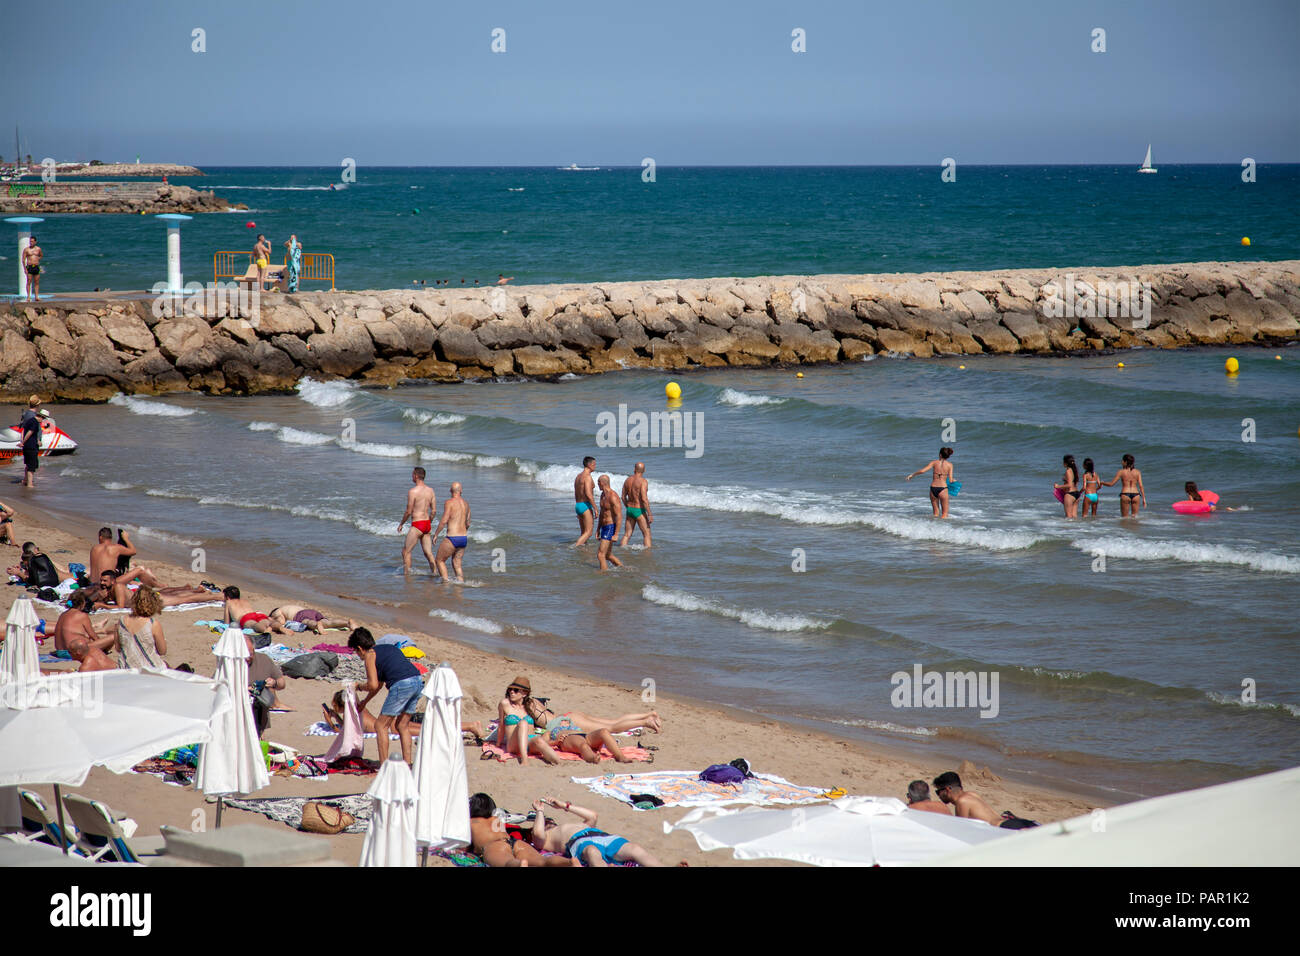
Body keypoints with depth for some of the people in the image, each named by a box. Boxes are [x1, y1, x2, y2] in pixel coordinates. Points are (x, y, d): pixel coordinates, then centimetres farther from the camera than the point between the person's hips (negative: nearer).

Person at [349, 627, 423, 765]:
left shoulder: (370, 655, 5)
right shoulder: (388, 648, 29)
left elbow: (373, 685, -4)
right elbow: (379, 683, 39)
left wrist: (359, 687, 17)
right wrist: (364, 701, 47)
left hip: (402, 685, -8)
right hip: (418, 681, 8)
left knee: (381, 725, 3)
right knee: (402, 725, 19)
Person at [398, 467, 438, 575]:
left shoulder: (413, 491, -14)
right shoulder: (430, 490, 6)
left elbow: (408, 511, -12)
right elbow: (434, 510, 11)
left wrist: (401, 524, 2)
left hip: (417, 525, -7)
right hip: (427, 524, 7)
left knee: (406, 551, 5)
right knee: (428, 553, 10)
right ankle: (435, 573, 3)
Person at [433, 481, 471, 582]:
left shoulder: (450, 502, -10)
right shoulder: (466, 503, 11)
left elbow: (444, 521, -16)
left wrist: (436, 534, -6)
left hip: (452, 539, -6)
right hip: (464, 538, 6)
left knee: (440, 560, 9)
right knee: (456, 564, 16)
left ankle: (446, 581, -3)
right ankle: (461, 582, 4)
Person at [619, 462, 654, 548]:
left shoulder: (628, 480, 4)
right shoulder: (643, 481, -16)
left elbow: (623, 497, 12)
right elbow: (644, 499, -23)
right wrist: (650, 515, -19)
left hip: (630, 509, 6)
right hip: (639, 510, -6)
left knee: (627, 535, 11)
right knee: (647, 534, 2)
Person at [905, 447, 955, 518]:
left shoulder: (934, 462, 3)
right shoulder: (949, 464, 0)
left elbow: (922, 471, -5)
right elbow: (950, 480, -4)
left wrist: (912, 475, 11)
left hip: (933, 488, 2)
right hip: (943, 489, -2)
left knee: (936, 513, 15)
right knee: (944, 514, 5)